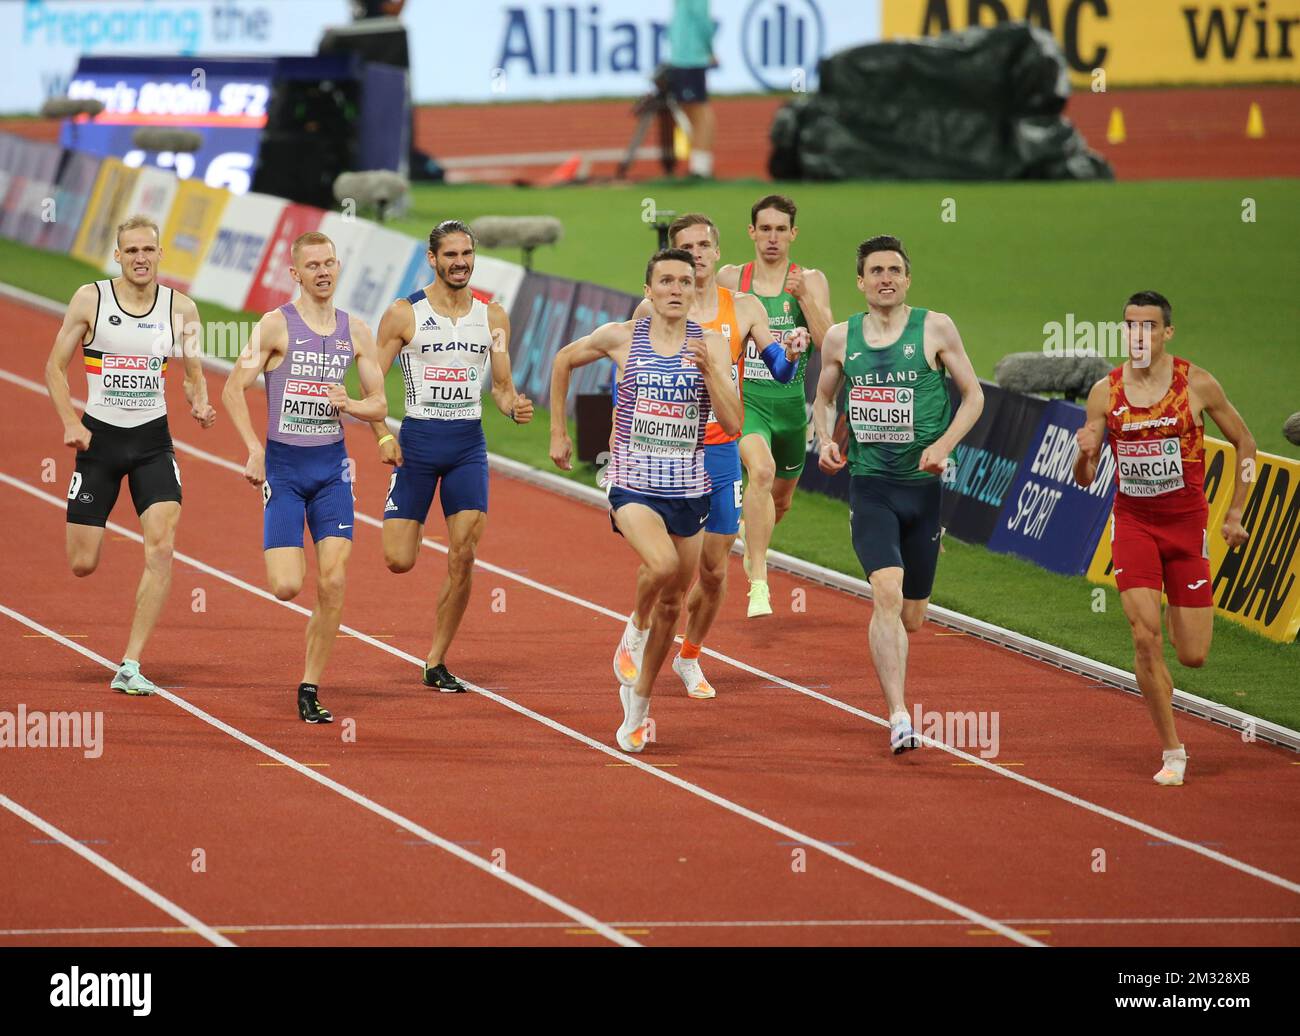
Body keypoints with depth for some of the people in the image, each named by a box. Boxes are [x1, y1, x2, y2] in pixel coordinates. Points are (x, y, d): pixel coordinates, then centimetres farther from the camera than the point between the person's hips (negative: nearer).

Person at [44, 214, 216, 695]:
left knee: (161, 546, -18)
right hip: (99, 438, -1)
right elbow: (55, 366, 0)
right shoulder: (90, 299, -6)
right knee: (82, 566, -1)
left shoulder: (181, 308, -1)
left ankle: (129, 668, -13)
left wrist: (200, 404, -12)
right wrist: (70, 422, -13)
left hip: (152, 440, 1)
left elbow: (194, 376, 10)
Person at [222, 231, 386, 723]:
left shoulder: (355, 331, 6)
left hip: (332, 465, 3)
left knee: (333, 582, -8)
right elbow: (232, 390, -8)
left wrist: (349, 404, -11)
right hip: (284, 464, -3)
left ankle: (310, 688, 2)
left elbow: (379, 405, 12)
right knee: (287, 586, -12)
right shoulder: (277, 325, -6)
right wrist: (254, 450, -18)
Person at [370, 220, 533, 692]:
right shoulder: (403, 315, -5)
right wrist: (383, 436, -19)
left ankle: (436, 663, 6)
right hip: (417, 441, -2)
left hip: (469, 445, 2)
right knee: (399, 561, -7)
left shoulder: (492, 317, 5)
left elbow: (501, 386, 11)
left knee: (463, 558, -6)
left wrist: (515, 406, -12)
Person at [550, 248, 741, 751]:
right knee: (663, 564, -30)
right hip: (633, 485, -3)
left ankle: (638, 703, 27)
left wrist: (708, 368, -19)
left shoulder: (712, 345, -1)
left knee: (671, 606, 10)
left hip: (688, 491, 3)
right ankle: (634, 631, 0)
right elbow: (564, 361, 15)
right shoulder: (621, 338, -3)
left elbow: (732, 423, -7)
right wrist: (558, 432, 15)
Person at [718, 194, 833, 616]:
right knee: (761, 471, -30)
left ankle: (752, 545, 55)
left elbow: (828, 343, -11)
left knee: (781, 498, 19)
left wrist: (804, 297, -21)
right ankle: (758, 584, -34)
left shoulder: (811, 281, 1)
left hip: (790, 402, 3)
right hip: (745, 397, -3)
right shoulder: (730, 279, 3)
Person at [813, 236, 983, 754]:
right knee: (887, 590, -21)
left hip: (924, 485, 1)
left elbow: (973, 395, 4)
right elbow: (823, 399, 20)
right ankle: (898, 718, -25)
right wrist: (826, 440, -1)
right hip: (870, 484, -1)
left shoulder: (935, 328, -1)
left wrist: (943, 446, -11)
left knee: (911, 616, 7)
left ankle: (887, 662, 45)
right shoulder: (839, 338, 4)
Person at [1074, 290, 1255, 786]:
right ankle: (1172, 751, -4)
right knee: (1145, 637, -17)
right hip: (1133, 523, 1)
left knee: (1193, 656, 0)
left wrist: (1235, 514, 1)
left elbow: (1244, 442, 5)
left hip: (1187, 523, -1)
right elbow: (1084, 480, 2)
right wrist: (1085, 453, -21)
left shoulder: (1197, 384, -8)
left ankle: (1184, 619, 39)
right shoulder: (1105, 392, -3)